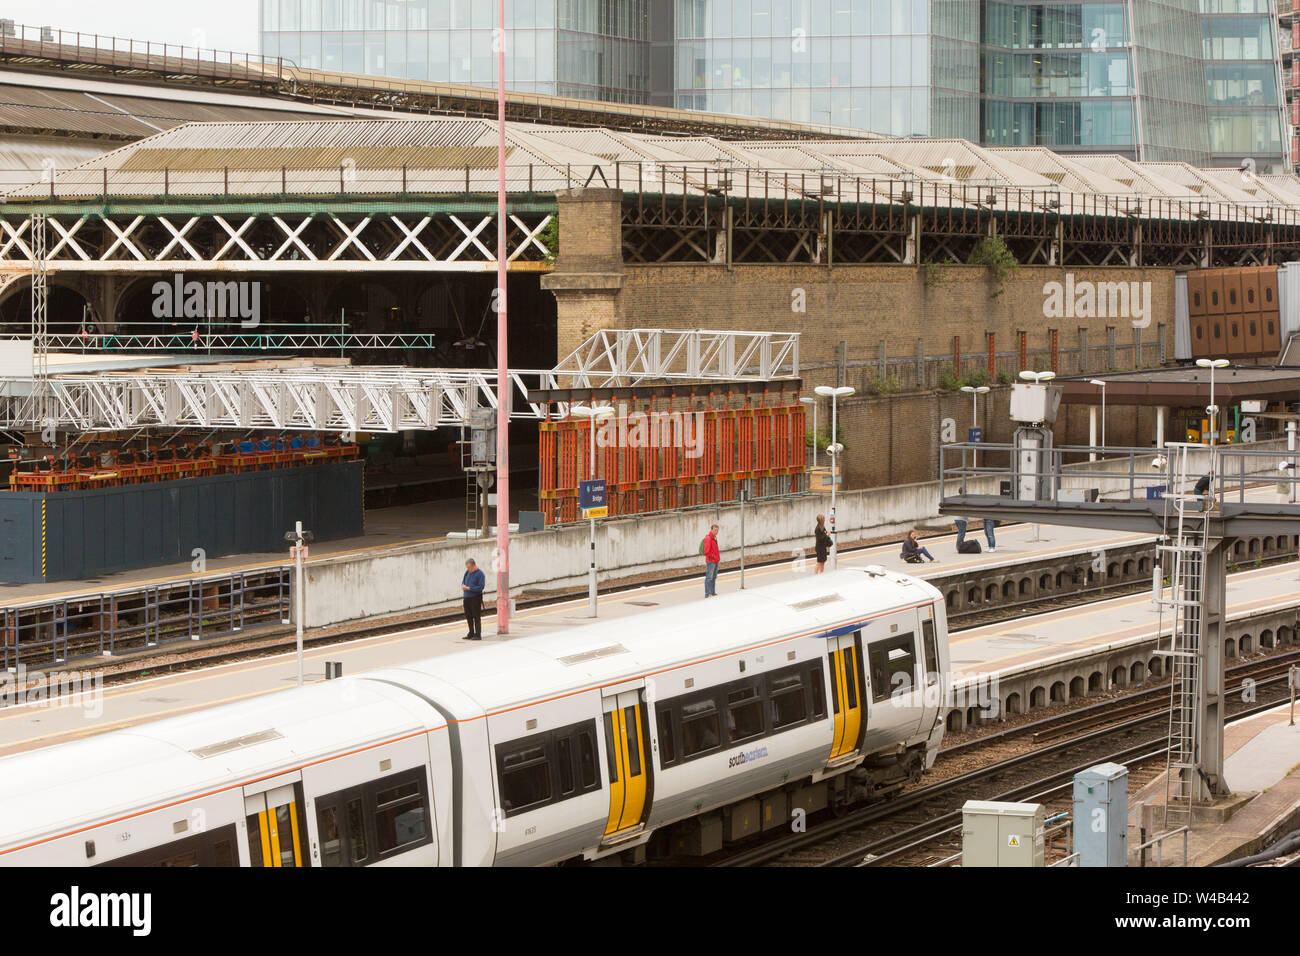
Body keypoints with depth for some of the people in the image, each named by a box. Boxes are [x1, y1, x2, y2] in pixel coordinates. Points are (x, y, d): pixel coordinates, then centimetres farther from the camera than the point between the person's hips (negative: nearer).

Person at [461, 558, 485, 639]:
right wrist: (463, 585, -1)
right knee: (469, 616, 14)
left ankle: (478, 635, 0)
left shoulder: (479, 574, -11)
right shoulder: (467, 572, 10)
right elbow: (463, 581, 23)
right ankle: (471, 634, 25)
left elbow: (480, 587, -17)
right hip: (467, 598, 8)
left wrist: (469, 588, -18)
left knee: (476, 617, -4)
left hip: (475, 598, -8)